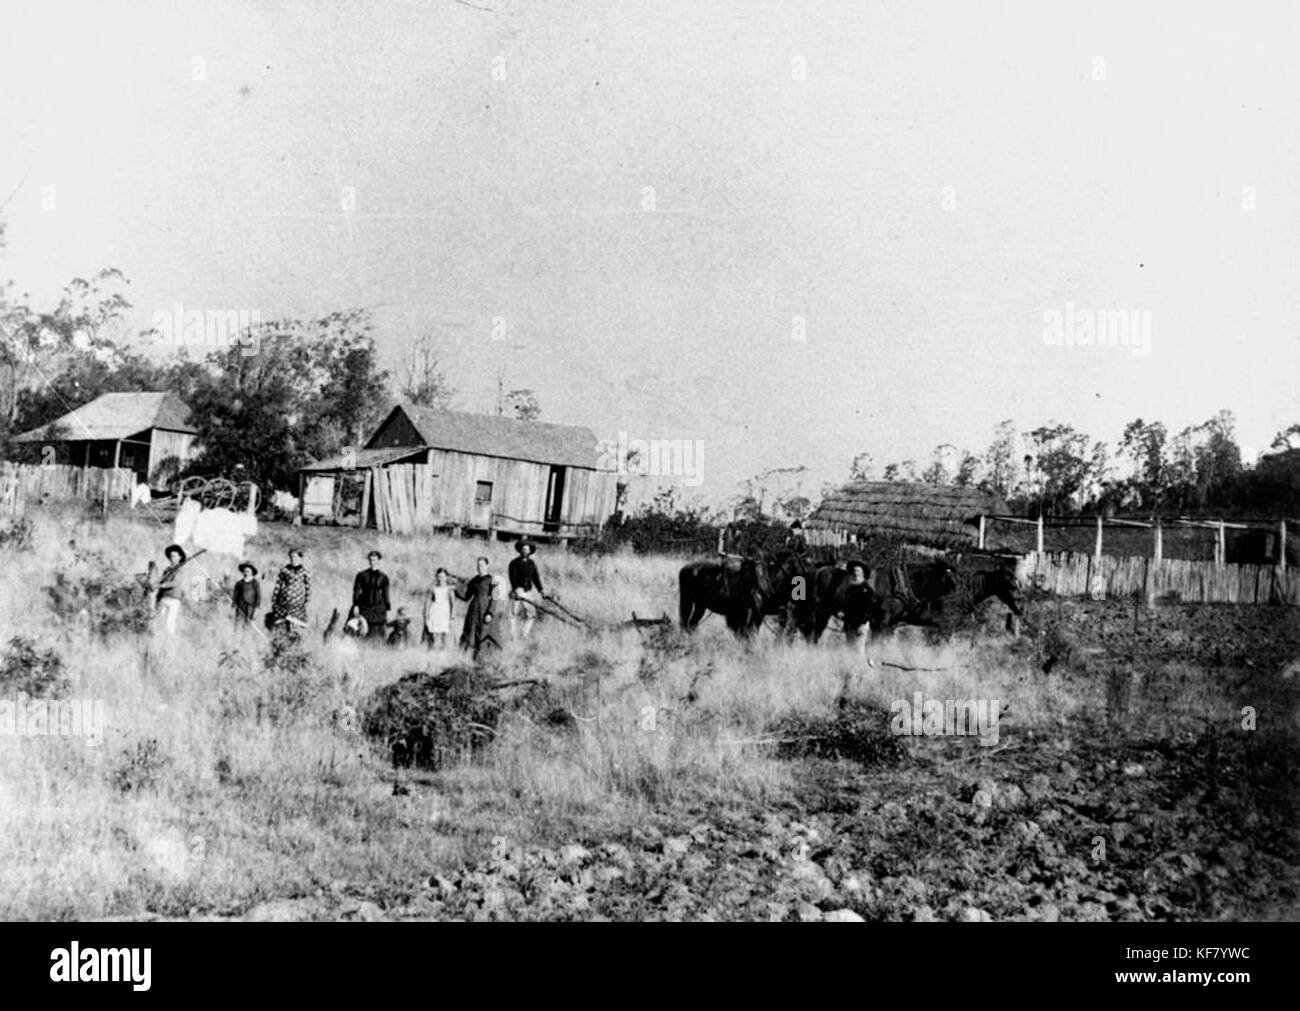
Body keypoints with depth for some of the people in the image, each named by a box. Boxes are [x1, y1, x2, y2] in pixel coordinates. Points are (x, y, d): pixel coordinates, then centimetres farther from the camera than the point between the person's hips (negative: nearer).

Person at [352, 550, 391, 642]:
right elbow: (356, 592, 4)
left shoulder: (383, 578, 5)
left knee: (379, 634, -5)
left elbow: (385, 595, 10)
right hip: (365, 607, -1)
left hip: (379, 608, 1)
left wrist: (387, 609, 7)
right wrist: (355, 606, -3)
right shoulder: (361, 575, 2)